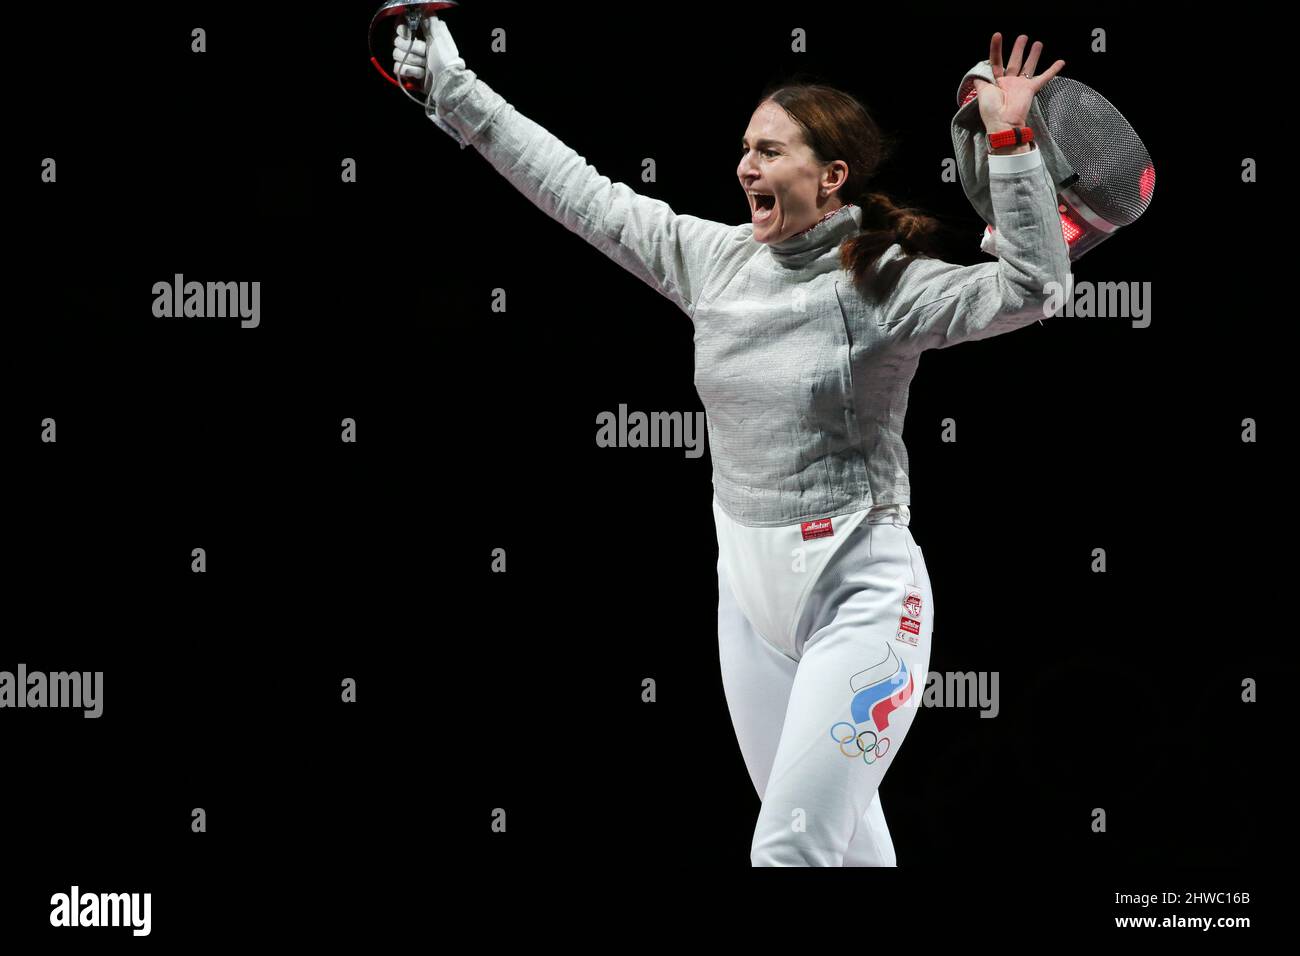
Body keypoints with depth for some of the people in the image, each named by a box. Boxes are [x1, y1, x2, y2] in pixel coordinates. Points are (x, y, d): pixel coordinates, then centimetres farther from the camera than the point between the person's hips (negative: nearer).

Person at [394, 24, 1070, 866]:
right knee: (840, 840, 17)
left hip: (857, 595, -6)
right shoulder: (712, 259, 3)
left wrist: (1010, 147, -34)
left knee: (789, 853, -11)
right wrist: (455, 92, 7)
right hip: (749, 589, 6)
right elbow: (576, 189, 8)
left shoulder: (886, 285, -14)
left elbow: (1031, 289, -26)